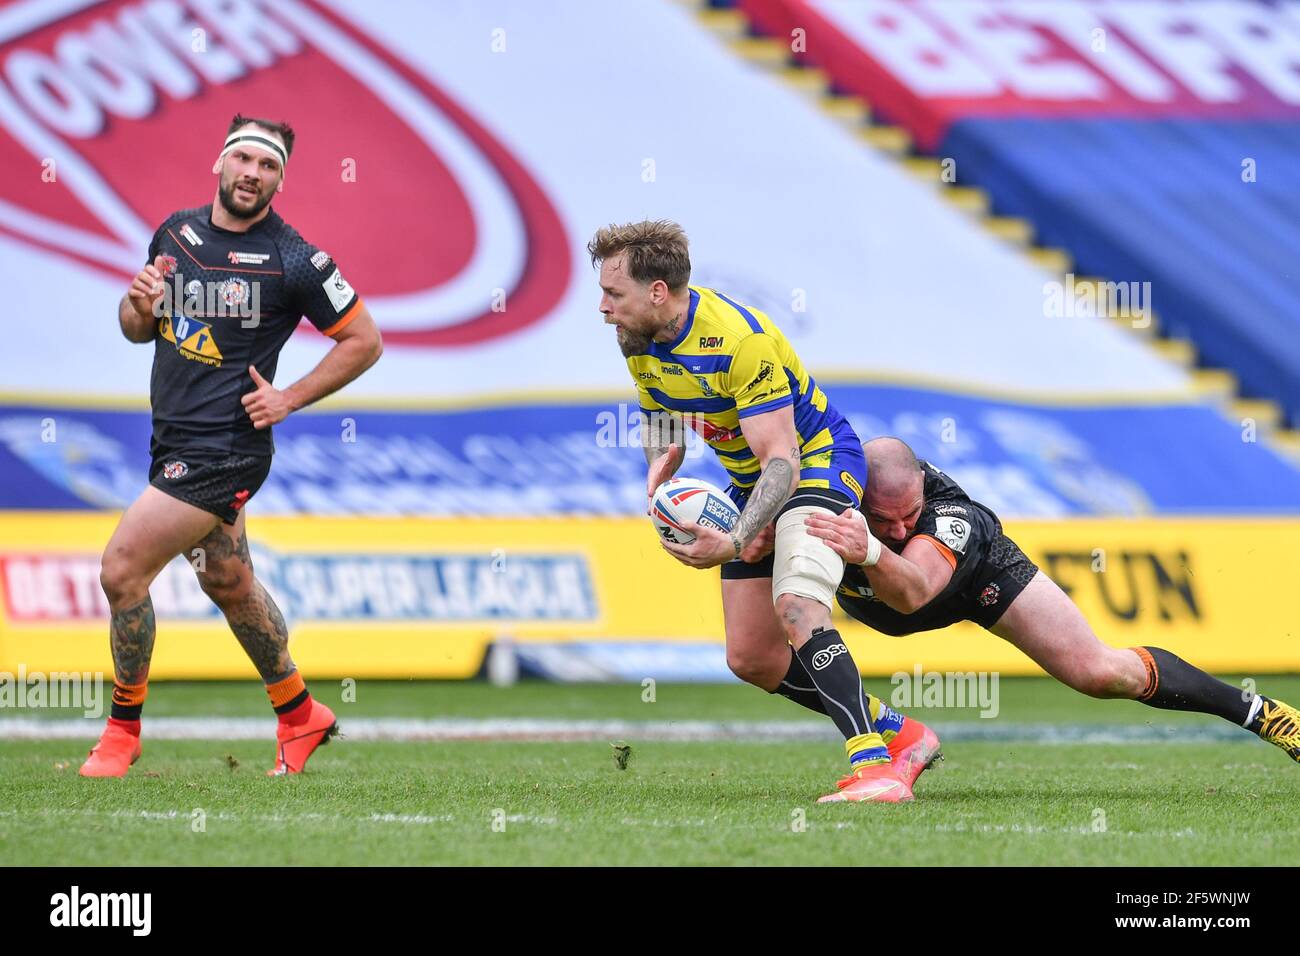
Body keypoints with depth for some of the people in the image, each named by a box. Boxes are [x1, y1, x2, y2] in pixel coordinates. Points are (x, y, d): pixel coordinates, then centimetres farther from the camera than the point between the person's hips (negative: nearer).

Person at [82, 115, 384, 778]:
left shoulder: (295, 261, -12)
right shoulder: (176, 232, 6)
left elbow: (364, 340, -3)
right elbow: (138, 328, 17)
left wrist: (289, 399, -9)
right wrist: (138, 307, -7)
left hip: (224, 449, -7)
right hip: (175, 441, 7)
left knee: (122, 568, -12)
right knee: (229, 586, 19)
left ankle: (122, 728, 4)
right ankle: (299, 716, 37)